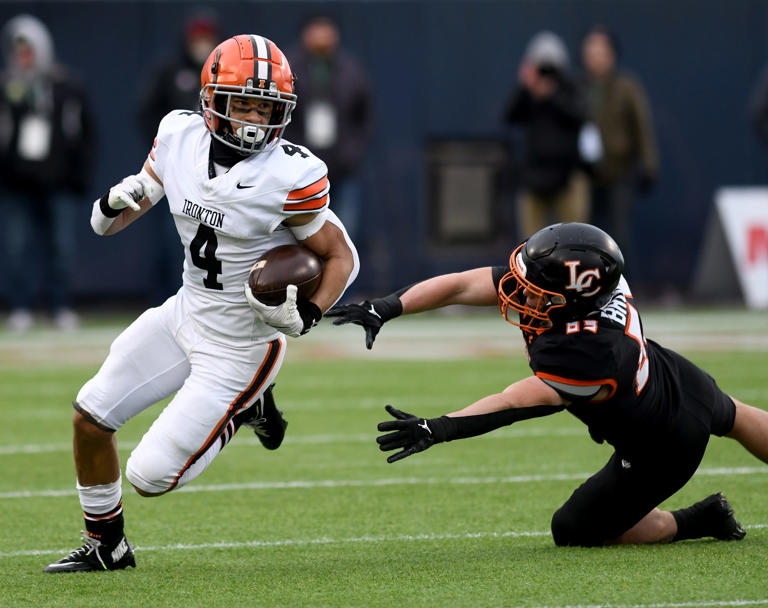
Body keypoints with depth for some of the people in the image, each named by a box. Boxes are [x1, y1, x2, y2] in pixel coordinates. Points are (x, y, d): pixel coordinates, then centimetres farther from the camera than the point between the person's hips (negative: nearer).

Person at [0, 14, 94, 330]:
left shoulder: (66, 86, 5)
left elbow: (85, 133, 8)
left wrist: (80, 174, 3)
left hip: (59, 183, 0)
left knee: (61, 245, 0)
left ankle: (61, 306, 9)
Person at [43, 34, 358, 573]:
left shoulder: (290, 176, -23)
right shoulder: (180, 136, -7)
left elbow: (341, 256, -10)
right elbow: (108, 223, 3)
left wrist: (308, 316, -27)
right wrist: (116, 202, -21)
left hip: (240, 347, -6)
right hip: (186, 314, 6)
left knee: (149, 477, -8)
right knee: (91, 415, 4)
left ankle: (242, 411, 19)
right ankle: (106, 545, 26)